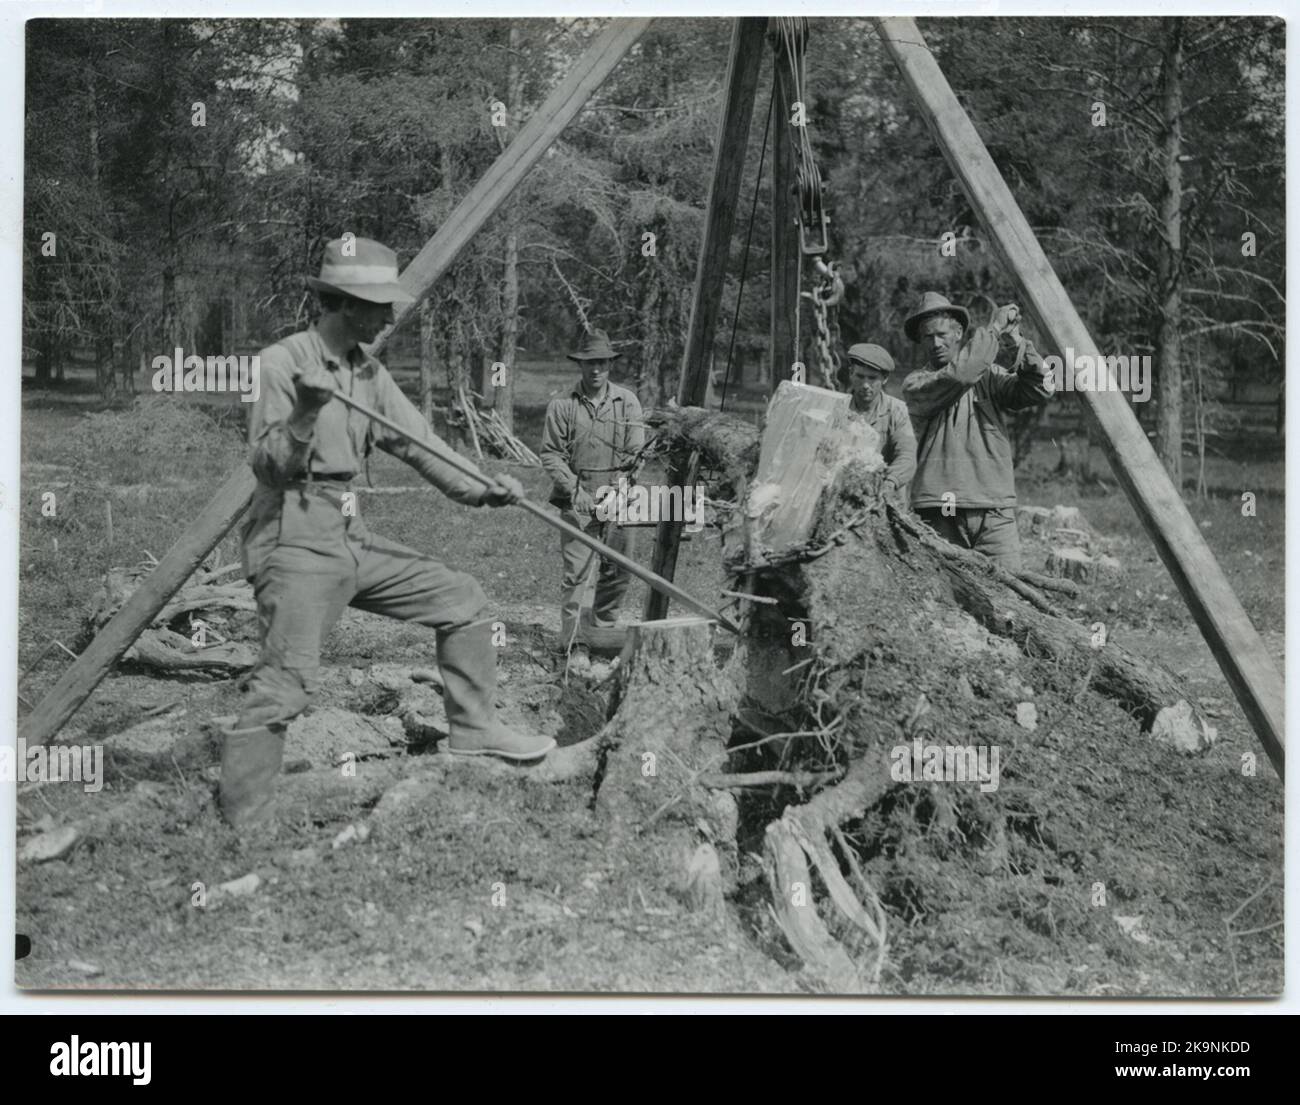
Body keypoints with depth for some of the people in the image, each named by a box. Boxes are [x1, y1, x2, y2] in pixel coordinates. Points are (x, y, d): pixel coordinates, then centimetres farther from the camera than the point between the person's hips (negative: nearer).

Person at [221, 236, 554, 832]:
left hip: (352, 538, 8)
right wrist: (304, 412, -33)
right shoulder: (281, 363, -11)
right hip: (295, 543, -8)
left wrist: (475, 489, -7)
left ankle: (473, 728, 22)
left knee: (461, 598, 11)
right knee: (286, 681, -19)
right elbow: (268, 467, -16)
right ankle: (240, 828, -12)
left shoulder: (368, 371, 12)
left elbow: (416, 442, 8)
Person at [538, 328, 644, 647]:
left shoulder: (627, 401, 6)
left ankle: (603, 631, 20)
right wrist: (575, 490, -11)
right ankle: (572, 641, -2)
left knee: (617, 571, 5)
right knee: (576, 570, -7)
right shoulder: (562, 405, 1)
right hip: (578, 500, -3)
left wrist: (616, 487, -10)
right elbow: (550, 454, 0)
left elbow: (636, 453, 4)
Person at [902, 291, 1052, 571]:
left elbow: (1039, 390, -1)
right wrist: (993, 328, -8)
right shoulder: (915, 385, 5)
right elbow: (958, 376, -15)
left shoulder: (990, 376, 14)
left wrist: (1022, 348, -16)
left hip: (994, 512, 2)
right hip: (940, 514, -2)